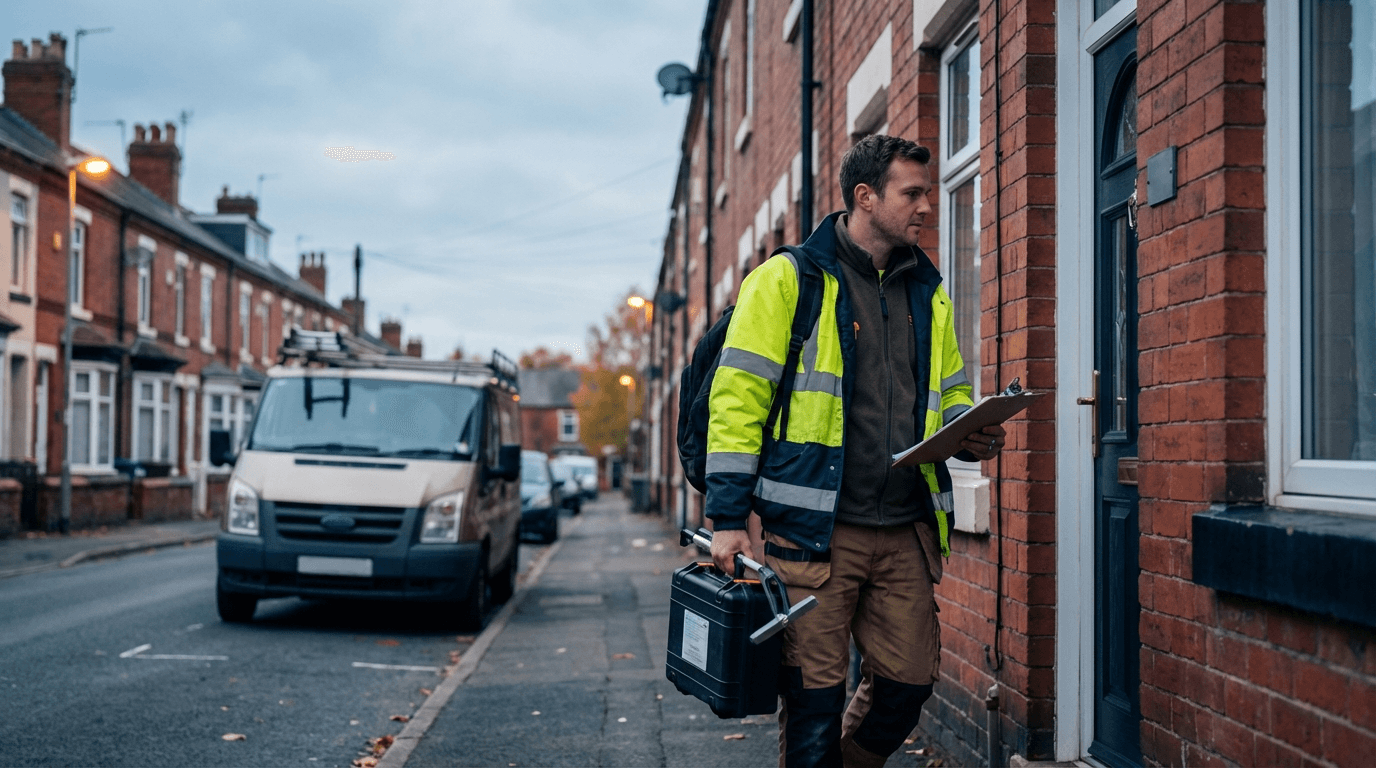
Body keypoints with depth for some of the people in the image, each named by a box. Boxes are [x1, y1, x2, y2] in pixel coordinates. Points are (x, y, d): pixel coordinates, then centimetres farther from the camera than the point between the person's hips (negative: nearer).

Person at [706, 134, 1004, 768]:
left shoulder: (928, 293, 16)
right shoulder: (787, 280, -2)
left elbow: (950, 394, 25)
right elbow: (738, 396, -6)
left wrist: (970, 435, 1)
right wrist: (728, 515, -12)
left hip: (905, 532, 6)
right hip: (813, 529, -5)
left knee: (909, 681, 8)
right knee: (815, 696, -1)